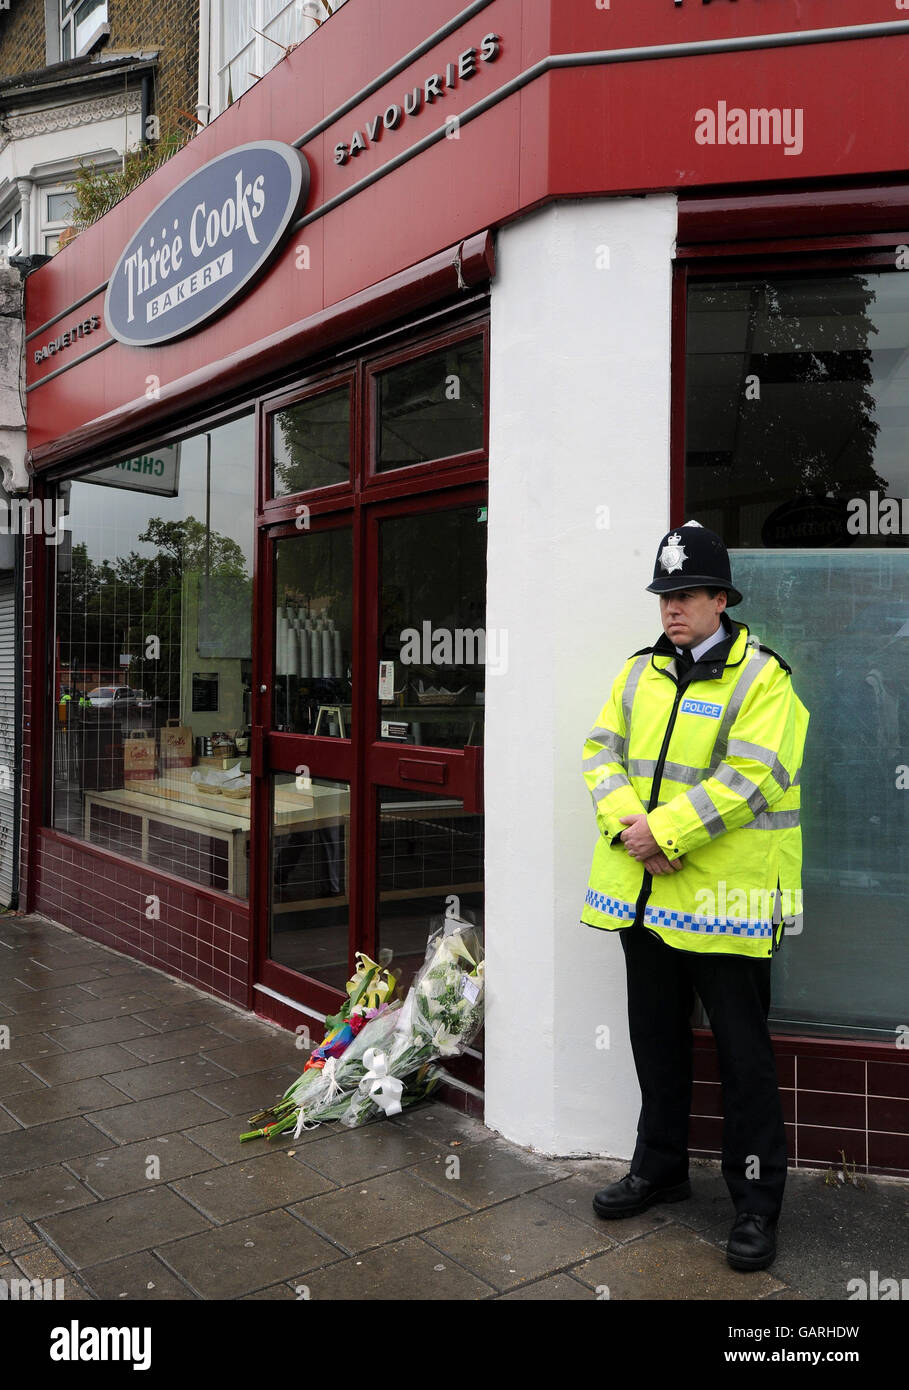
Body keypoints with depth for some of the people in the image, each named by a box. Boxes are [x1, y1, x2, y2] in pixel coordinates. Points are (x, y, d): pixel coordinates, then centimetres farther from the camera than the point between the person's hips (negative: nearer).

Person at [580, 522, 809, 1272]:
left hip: (723, 899, -6)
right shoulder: (641, 672, 10)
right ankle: (660, 1168, 39)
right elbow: (602, 752, 4)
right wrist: (628, 824, -13)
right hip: (645, 894, 6)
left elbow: (748, 780, -20)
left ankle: (757, 1200, 24)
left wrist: (663, 831, -22)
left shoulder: (763, 677, -9)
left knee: (743, 1054, 6)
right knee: (657, 1040, 20)